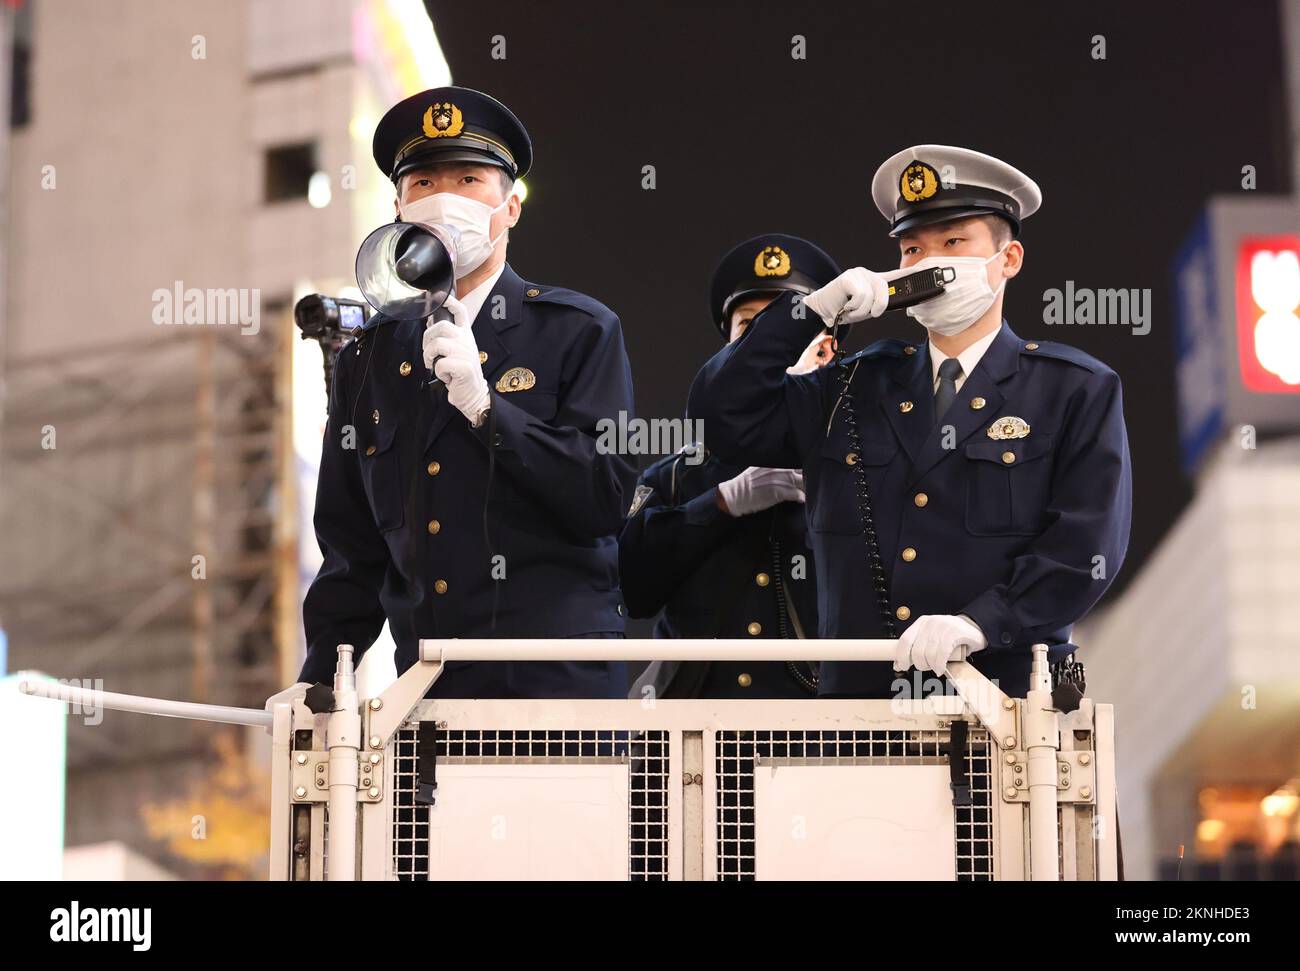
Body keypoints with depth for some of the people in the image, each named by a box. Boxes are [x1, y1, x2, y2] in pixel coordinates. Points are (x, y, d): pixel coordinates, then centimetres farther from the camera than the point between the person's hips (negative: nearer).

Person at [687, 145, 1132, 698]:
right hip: (861, 697, 3)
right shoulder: (855, 388, 17)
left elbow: (1087, 544, -4)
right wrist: (811, 313, 6)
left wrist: (978, 623, -17)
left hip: (1005, 699, -2)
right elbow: (723, 417, 14)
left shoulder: (1077, 391, 6)